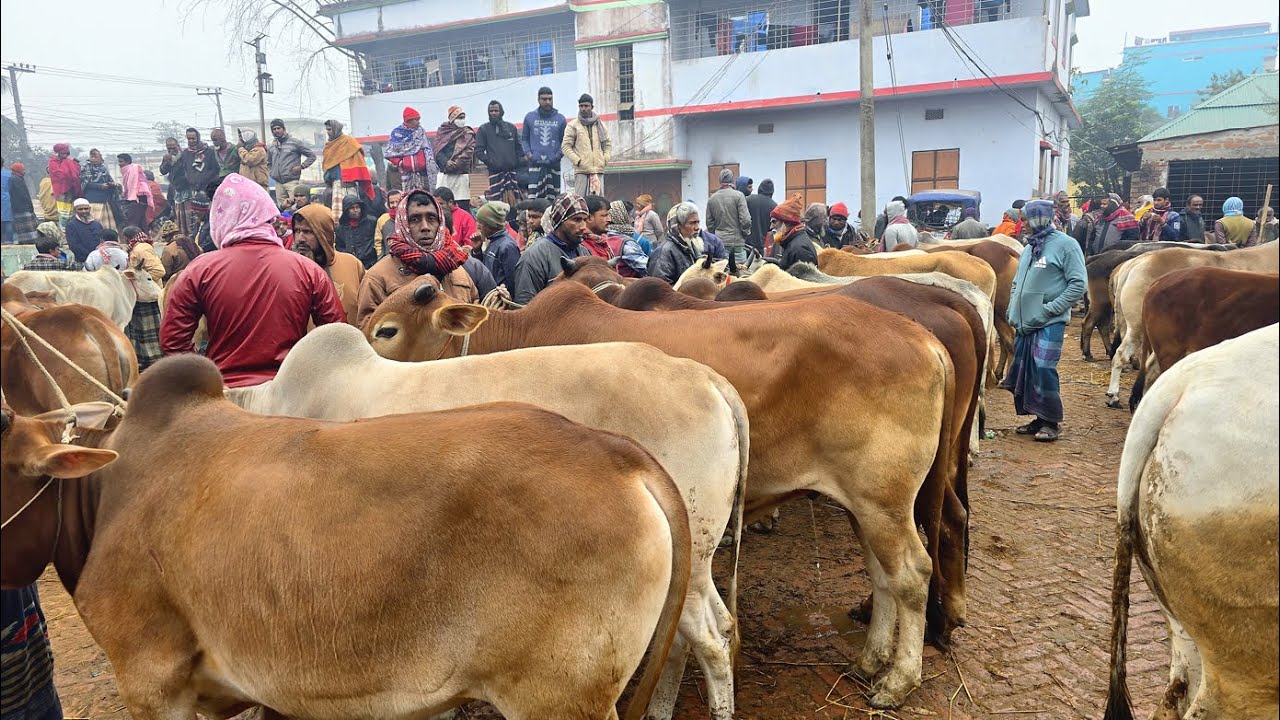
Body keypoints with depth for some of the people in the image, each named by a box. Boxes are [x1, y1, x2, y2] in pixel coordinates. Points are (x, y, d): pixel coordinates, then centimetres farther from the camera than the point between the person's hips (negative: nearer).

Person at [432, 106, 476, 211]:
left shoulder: (468, 134, 8)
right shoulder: (442, 131, 12)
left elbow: (468, 152, -4)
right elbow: (437, 149, 3)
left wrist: (455, 164, -15)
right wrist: (446, 163, -14)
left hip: (461, 174, -2)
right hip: (444, 174, 2)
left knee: (464, 205, -5)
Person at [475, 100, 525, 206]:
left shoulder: (511, 127, 17)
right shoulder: (483, 129, 8)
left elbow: (518, 148, 19)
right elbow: (478, 151, 2)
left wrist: (520, 163, 4)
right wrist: (490, 162, -9)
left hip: (513, 171, 3)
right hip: (496, 173, -3)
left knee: (516, 203, -2)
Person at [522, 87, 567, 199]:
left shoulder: (560, 119, 9)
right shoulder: (530, 117, 8)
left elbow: (565, 141, 12)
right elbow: (524, 138, 12)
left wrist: (559, 155, -4)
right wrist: (529, 154, -2)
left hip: (554, 164, 1)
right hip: (535, 164, -1)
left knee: (553, 198, -1)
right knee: (533, 196, -11)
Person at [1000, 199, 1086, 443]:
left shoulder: (1065, 245, -7)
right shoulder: (1030, 246, 15)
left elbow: (1078, 284, -11)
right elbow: (1017, 281, 24)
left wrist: (1051, 309, -15)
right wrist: (1012, 308, 10)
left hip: (1049, 324, -8)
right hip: (1024, 322, 8)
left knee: (1043, 370, -12)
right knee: (1023, 370, 8)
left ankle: (1051, 422, 1)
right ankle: (1039, 418, 21)